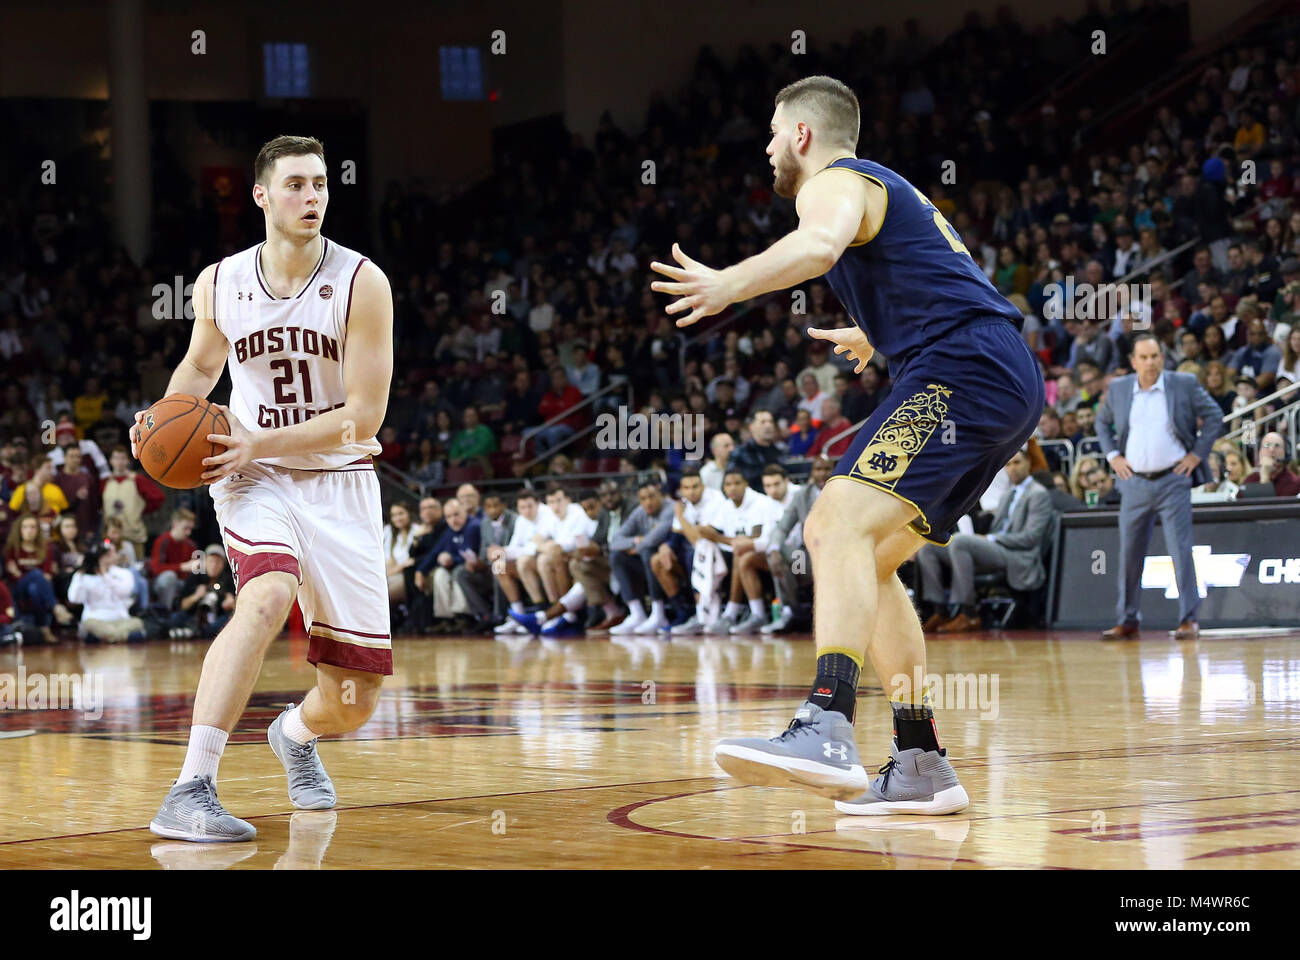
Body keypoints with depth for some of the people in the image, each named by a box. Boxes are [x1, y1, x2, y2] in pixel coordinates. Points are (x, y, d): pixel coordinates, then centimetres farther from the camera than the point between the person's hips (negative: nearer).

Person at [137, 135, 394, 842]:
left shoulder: (361, 283, -12)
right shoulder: (219, 283, -3)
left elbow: (363, 415, -15)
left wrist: (259, 441, -23)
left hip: (340, 481, 0)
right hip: (254, 478, 0)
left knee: (354, 700, 3)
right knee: (268, 596, -35)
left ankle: (296, 733, 42)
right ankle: (189, 792, -35)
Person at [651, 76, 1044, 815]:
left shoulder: (835, 182, 1)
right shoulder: (889, 189, 30)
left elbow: (820, 244, -26)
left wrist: (727, 285, -38)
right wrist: (874, 337, 64)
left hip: (964, 368, -10)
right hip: (1010, 385, 10)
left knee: (842, 521, -25)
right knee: (866, 562, 14)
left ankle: (828, 730, -44)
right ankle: (922, 766, 10)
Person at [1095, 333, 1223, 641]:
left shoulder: (1184, 384, -1)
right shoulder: (1118, 388, 6)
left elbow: (1213, 417, 4)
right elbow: (1102, 422, 21)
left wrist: (1197, 454, -3)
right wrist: (1112, 455, 8)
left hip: (1173, 480, -3)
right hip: (1134, 483, 3)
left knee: (1180, 549, -8)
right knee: (1129, 554, 6)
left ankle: (1188, 619, -3)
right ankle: (1126, 621, 15)